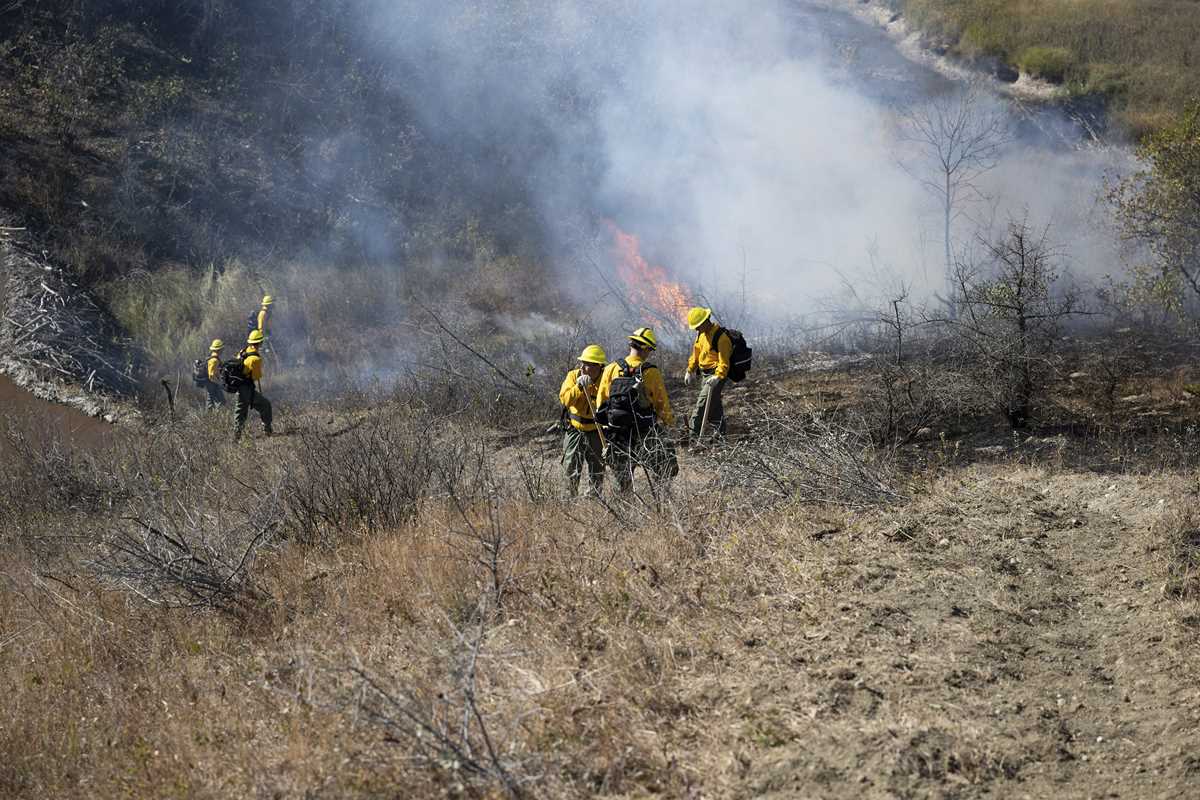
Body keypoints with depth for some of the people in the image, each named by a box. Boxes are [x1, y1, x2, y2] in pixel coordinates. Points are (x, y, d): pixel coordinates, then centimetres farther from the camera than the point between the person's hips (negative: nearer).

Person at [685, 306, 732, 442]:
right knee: (714, 404, 16)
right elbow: (696, 353, 20)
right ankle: (720, 432, 27)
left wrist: (718, 377, -36)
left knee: (703, 402, -16)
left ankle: (694, 434, -19)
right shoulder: (701, 334, 7)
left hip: (717, 375, -9)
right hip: (706, 374, 9)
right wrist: (690, 371, 20)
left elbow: (724, 361, -25)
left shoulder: (721, 337, -21)